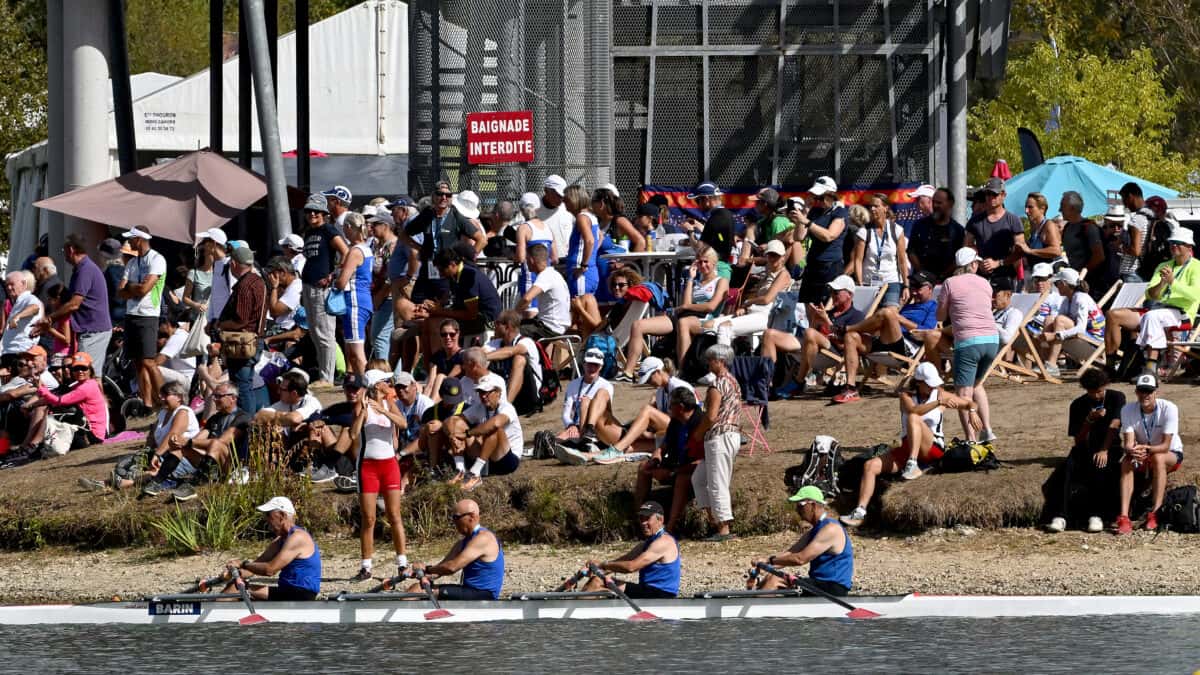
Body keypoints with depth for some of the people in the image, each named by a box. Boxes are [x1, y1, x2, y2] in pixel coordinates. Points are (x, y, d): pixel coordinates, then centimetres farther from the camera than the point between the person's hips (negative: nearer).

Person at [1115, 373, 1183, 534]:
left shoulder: (1168, 409, -24)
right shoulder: (1128, 410, -15)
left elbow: (1165, 446, -27)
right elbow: (1128, 443, -22)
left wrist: (1145, 449, -46)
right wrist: (1132, 451, -47)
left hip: (1171, 455, -2)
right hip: (1143, 460, 2)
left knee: (1158, 458, -36)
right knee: (1126, 462, -29)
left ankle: (1155, 515, -37)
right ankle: (1123, 518, -39)